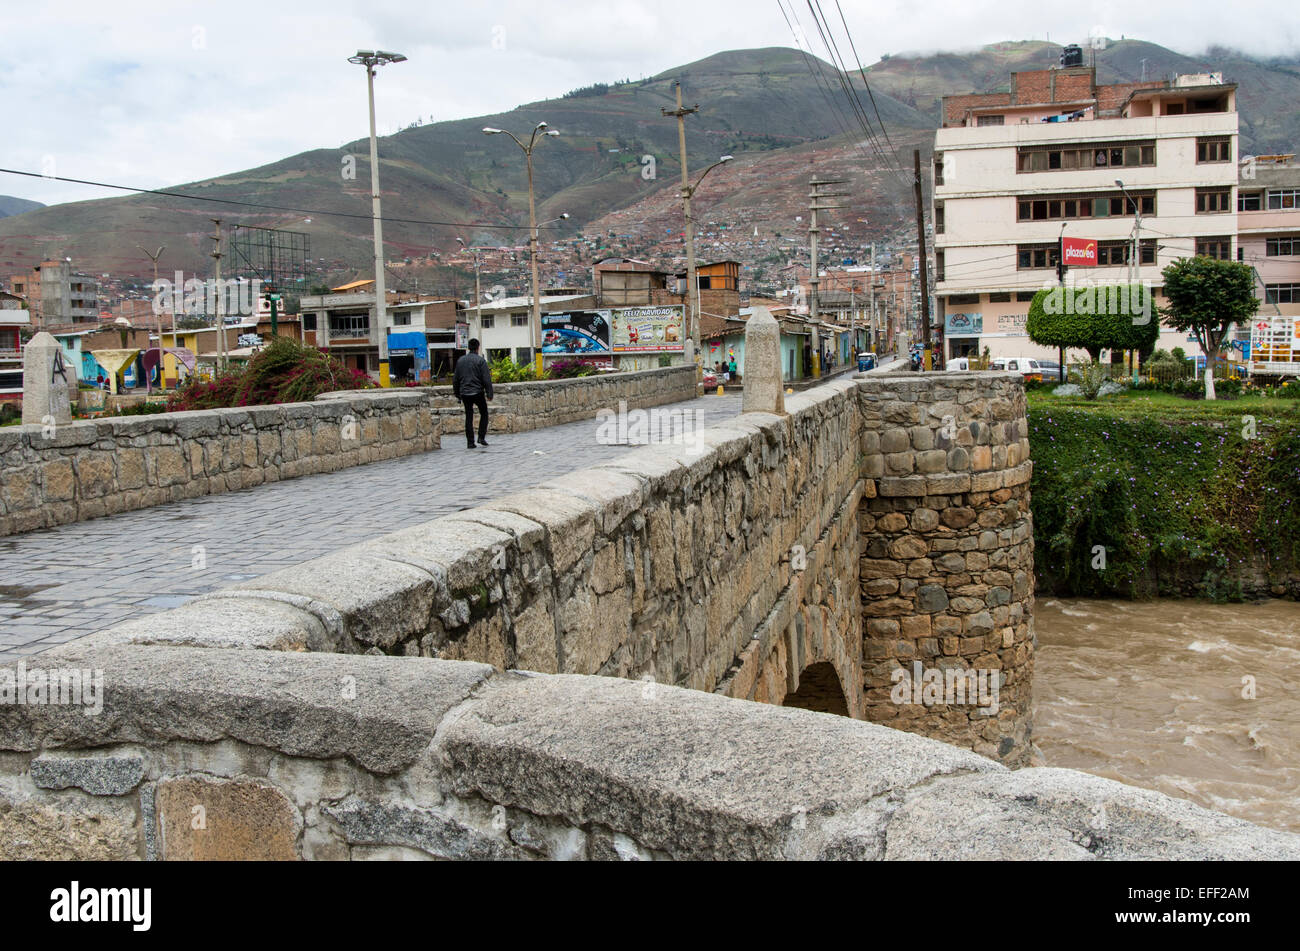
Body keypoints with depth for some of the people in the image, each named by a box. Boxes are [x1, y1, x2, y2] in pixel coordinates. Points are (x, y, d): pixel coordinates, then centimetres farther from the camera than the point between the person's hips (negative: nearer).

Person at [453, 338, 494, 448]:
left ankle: (470, 442, 5)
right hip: (478, 392, -4)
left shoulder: (460, 360, 9)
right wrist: (489, 393, -7)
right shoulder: (481, 360, -7)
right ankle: (481, 437, 1)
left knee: (468, 417, 7)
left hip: (465, 393, 4)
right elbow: (486, 379, -11)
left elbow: (455, 379, 13)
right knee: (484, 413, 12)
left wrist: (457, 393, 21)